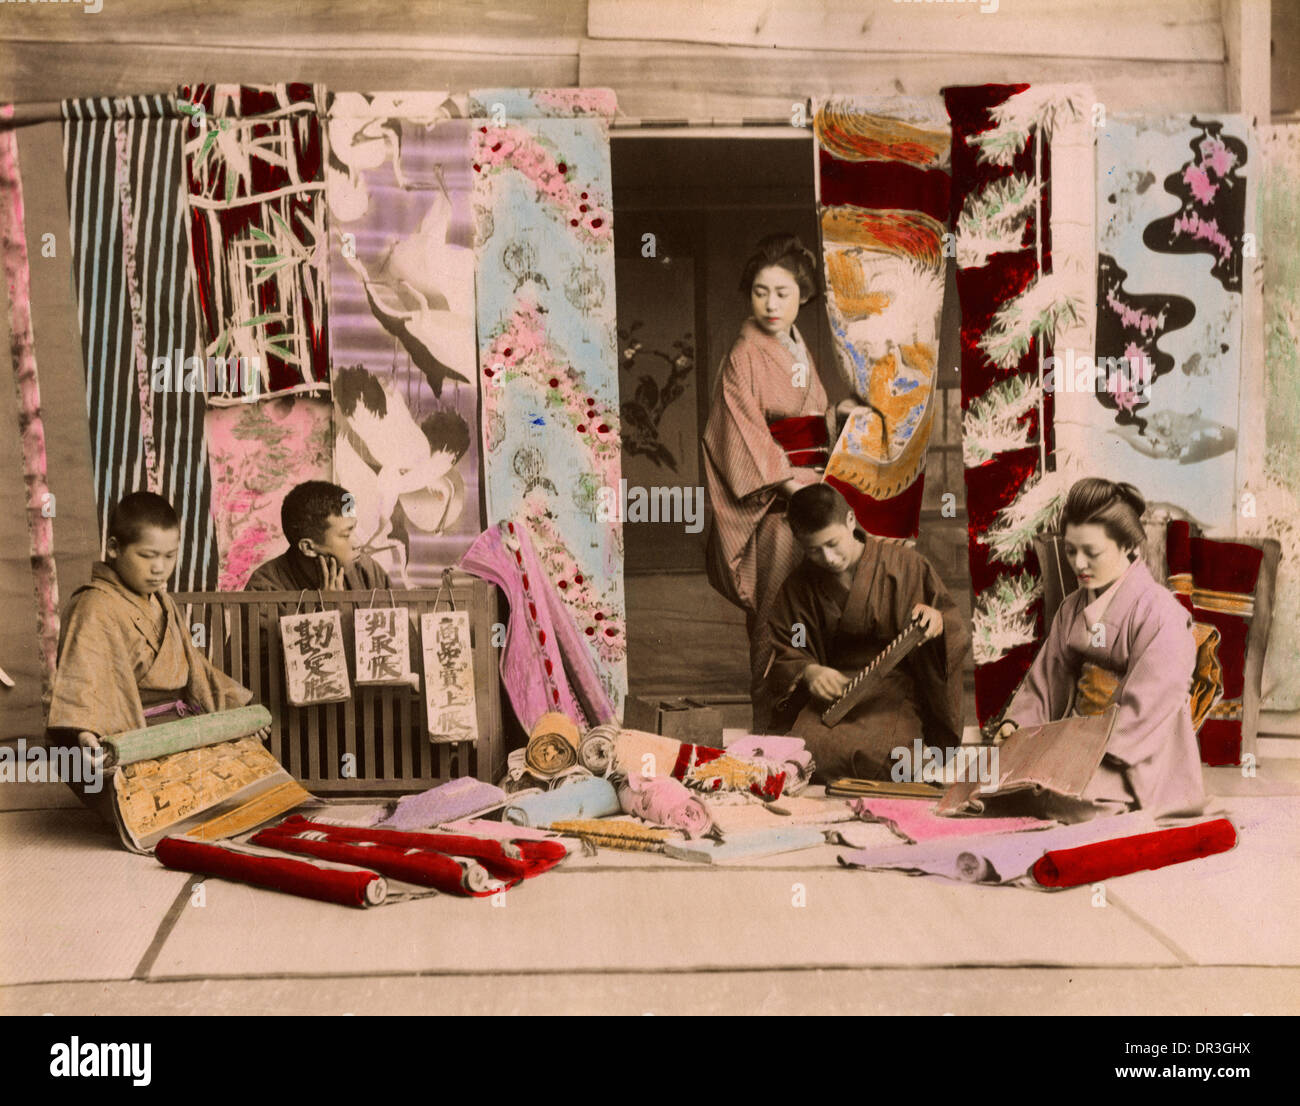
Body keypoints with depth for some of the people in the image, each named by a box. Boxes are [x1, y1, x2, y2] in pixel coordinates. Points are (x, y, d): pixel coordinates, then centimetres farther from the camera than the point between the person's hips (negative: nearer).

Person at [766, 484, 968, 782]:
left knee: (872, 750, -36)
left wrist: (938, 620, -20)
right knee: (806, 748, -33)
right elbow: (782, 654, 13)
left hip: (894, 686, -2)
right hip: (831, 689, 2)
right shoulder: (799, 586, 10)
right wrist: (807, 672, -11)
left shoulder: (905, 564, 3)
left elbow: (958, 632, 5)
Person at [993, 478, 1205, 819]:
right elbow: (1045, 679, 16)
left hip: (1137, 760, -6)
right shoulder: (1072, 609, 13)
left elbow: (1144, 711, -18)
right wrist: (1016, 723, -2)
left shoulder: (1161, 614, -11)